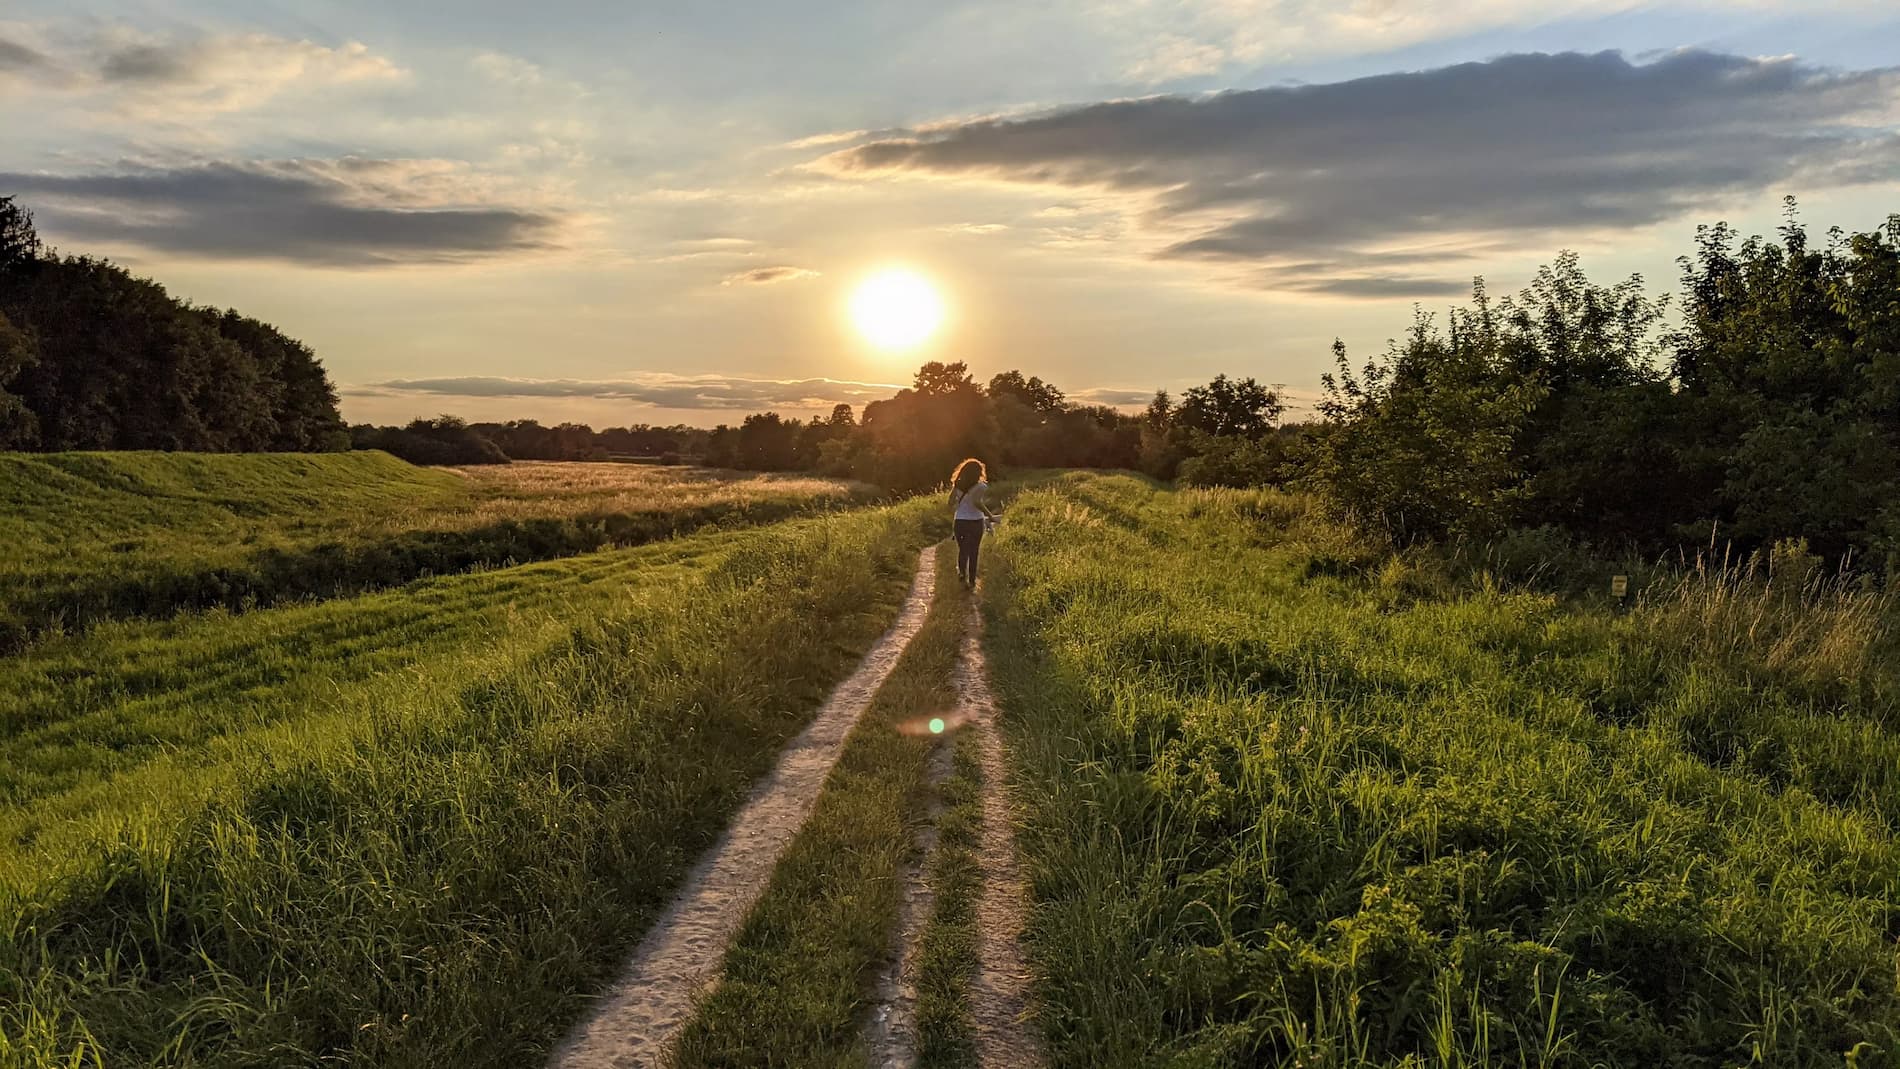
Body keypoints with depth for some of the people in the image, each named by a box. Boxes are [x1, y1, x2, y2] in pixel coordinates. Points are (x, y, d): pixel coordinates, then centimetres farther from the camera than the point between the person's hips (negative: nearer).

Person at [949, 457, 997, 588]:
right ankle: (971, 582, 13)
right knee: (973, 552, 8)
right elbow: (976, 502, -29)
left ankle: (962, 572, 19)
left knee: (962, 550, 22)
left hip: (960, 522, 3)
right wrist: (990, 515, -22)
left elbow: (951, 504, 0)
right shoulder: (981, 486, -12)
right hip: (975, 522, -3)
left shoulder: (957, 485, 1)